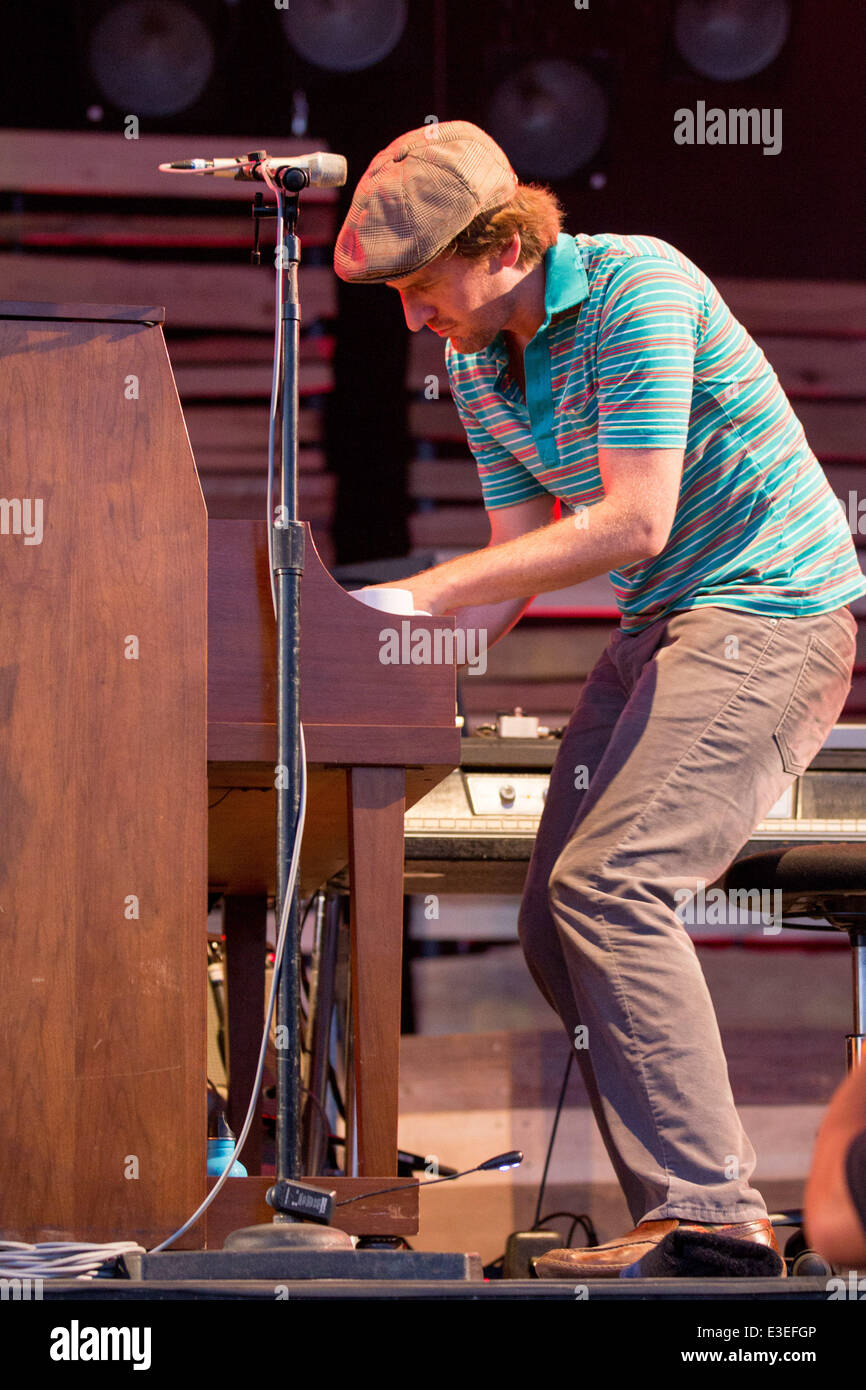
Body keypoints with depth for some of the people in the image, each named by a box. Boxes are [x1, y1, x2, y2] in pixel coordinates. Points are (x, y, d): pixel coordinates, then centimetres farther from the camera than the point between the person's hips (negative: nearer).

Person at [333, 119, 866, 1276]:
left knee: (609, 883, -24)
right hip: (659, 628, 9)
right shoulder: (478, 364, 9)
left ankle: (708, 1214, -26)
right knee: (556, 926, 3)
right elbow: (517, 566, 12)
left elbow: (634, 524, -23)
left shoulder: (638, 287, -18)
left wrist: (428, 590, -21)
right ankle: (688, 1208, 7)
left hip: (771, 614, -9)